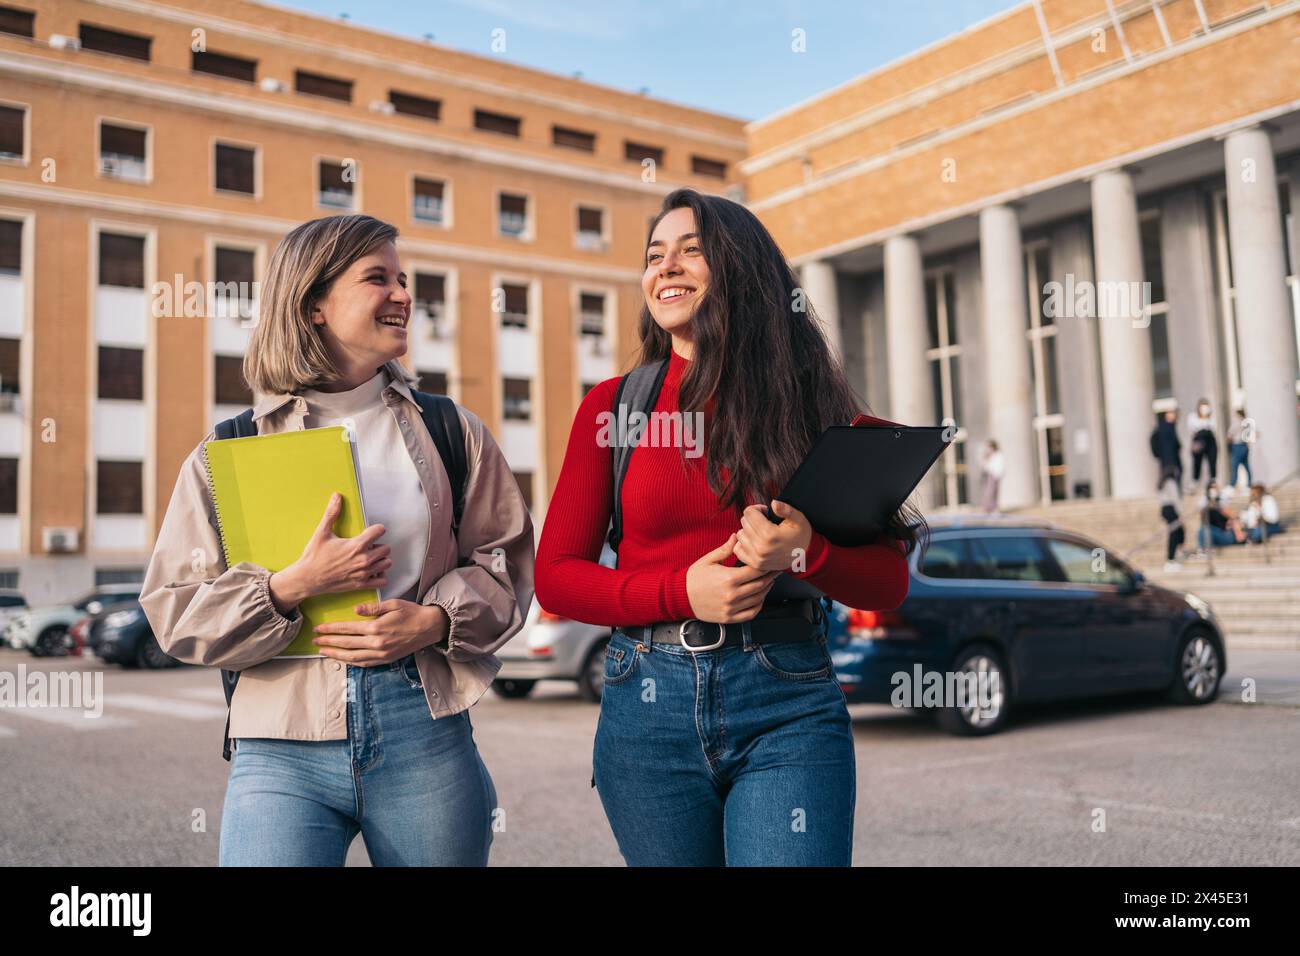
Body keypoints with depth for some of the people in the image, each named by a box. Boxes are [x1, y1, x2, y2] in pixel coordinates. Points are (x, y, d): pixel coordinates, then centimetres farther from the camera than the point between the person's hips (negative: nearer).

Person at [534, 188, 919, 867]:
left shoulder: (811, 401, 4)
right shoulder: (614, 404, 4)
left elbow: (889, 580, 5)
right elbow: (554, 576, 3)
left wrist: (805, 551, -16)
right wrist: (680, 590, -12)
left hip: (788, 706, -1)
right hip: (649, 702, 1)